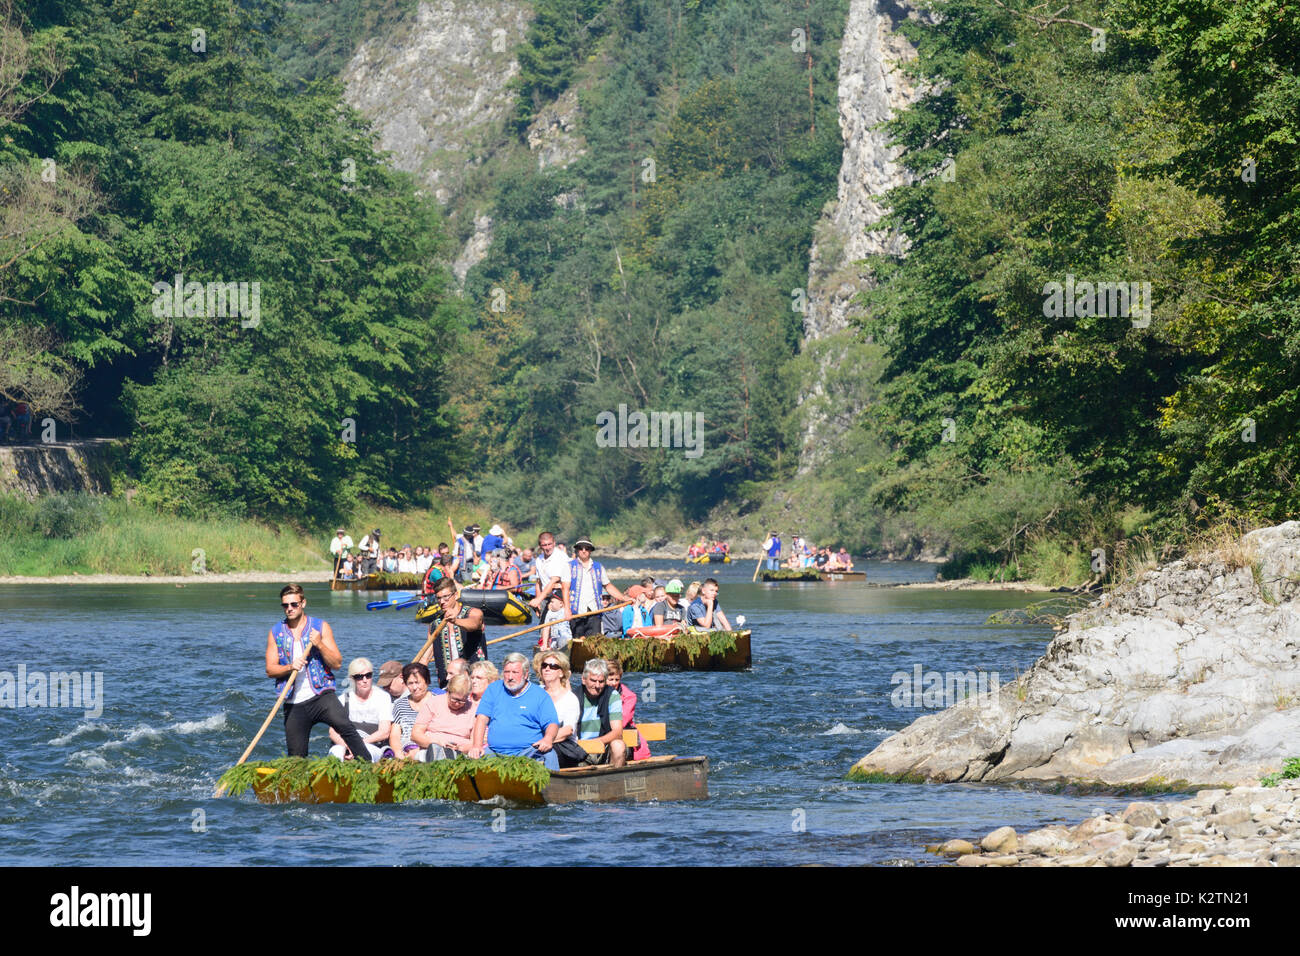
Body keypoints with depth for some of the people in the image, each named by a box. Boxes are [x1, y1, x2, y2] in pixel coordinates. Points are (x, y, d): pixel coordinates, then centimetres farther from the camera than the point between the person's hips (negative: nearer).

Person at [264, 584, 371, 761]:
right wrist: (290, 667, -14)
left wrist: (319, 644, -15)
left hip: (321, 695, -3)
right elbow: (270, 670, 5)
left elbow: (337, 663, 1)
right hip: (294, 704, 3)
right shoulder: (275, 633, 10)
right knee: (296, 758, 2)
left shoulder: (321, 627, 5)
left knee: (345, 727, -29)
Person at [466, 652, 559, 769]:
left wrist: (548, 739, -23)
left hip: (529, 751, -2)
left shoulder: (540, 695, 8)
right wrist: (477, 745, -9)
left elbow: (552, 724, 2)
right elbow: (482, 718, 7)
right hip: (494, 752, 2)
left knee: (548, 754, -31)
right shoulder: (493, 689, 15)